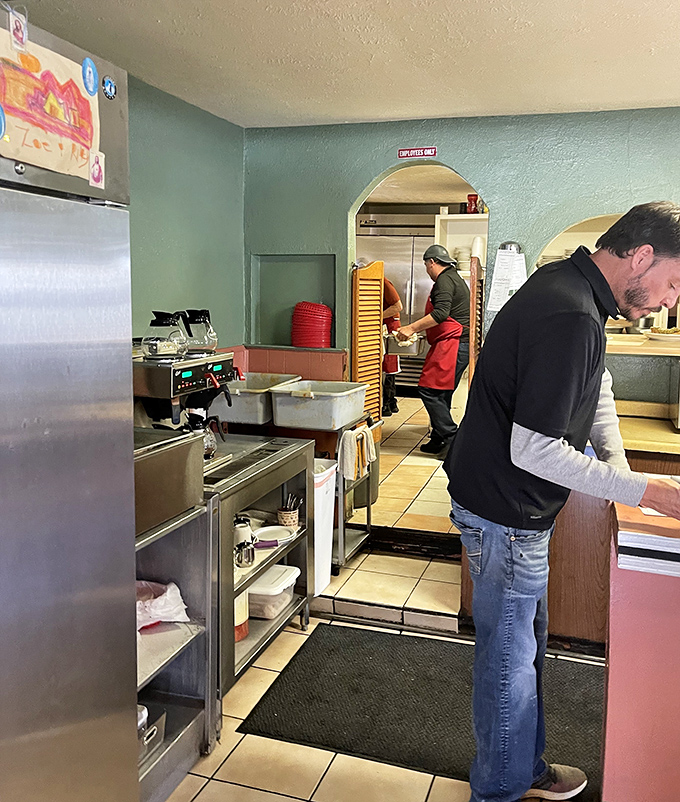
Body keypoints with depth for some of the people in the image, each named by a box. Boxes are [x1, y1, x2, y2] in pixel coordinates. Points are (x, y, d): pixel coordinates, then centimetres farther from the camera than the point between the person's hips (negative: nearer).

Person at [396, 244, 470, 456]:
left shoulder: (444, 280, -9)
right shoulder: (454, 278, 23)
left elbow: (440, 313, -23)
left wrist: (412, 328, -21)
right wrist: (422, 330, 30)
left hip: (452, 344, -11)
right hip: (459, 343, 11)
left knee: (429, 390, -12)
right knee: (441, 394, 12)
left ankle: (451, 438, -10)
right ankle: (438, 441, 15)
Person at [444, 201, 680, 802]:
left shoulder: (566, 288, 7)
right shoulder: (571, 317, -27)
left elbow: (597, 385, 21)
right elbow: (533, 450, -28)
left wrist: (616, 462, 7)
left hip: (514, 506, 10)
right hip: (504, 512, -10)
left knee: (526, 644, 23)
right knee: (509, 658, 8)